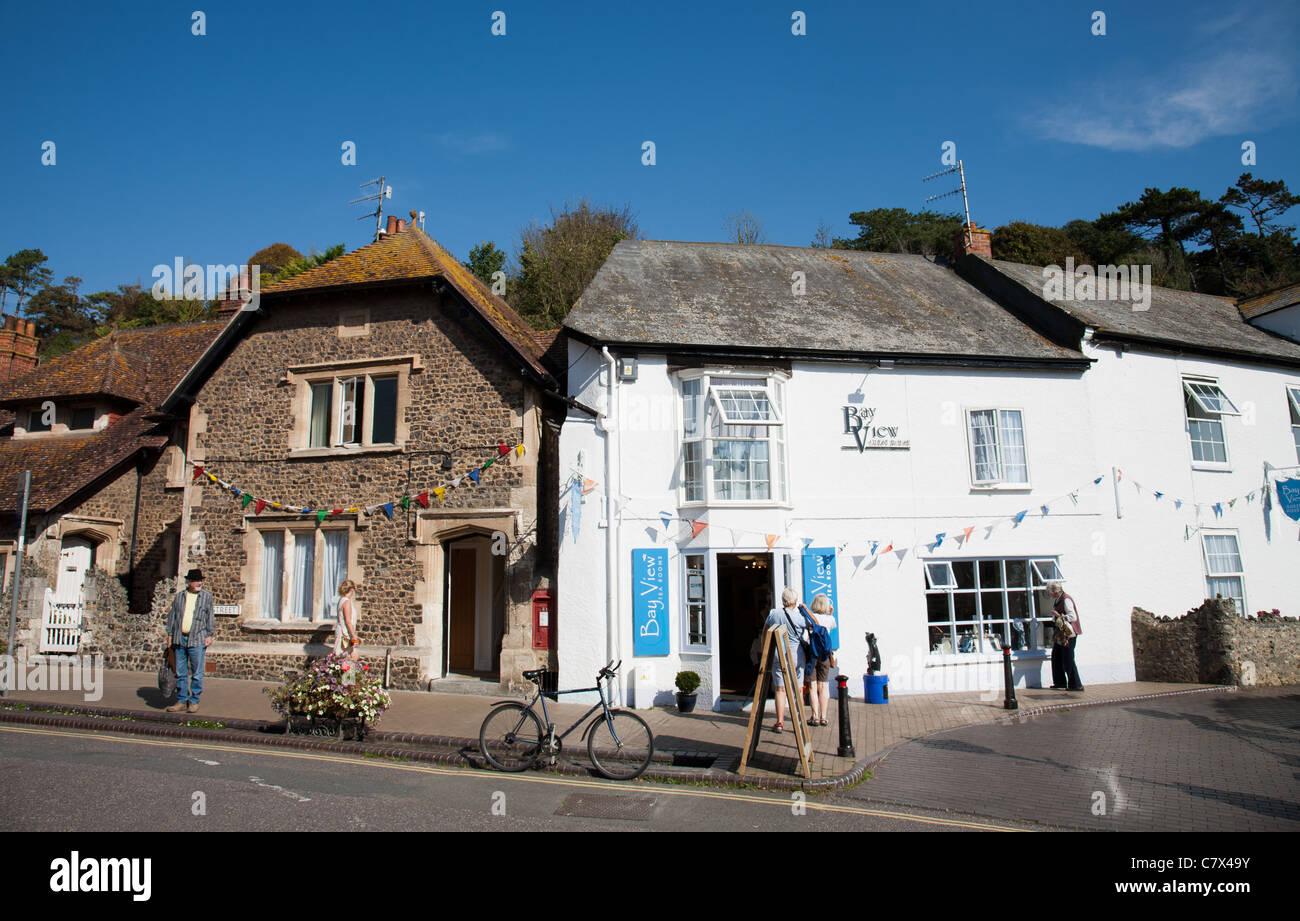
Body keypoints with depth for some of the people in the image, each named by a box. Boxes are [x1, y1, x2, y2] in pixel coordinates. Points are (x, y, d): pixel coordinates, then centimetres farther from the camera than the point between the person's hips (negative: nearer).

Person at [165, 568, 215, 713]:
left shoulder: (207, 596, 5)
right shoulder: (179, 596, 10)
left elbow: (209, 617, 6)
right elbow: (172, 617, 14)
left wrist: (209, 635, 1)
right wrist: (170, 635, 8)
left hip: (197, 640, -2)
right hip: (179, 639, 2)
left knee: (196, 673, 0)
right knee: (180, 673, 7)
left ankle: (194, 701, 9)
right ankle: (181, 701, 16)